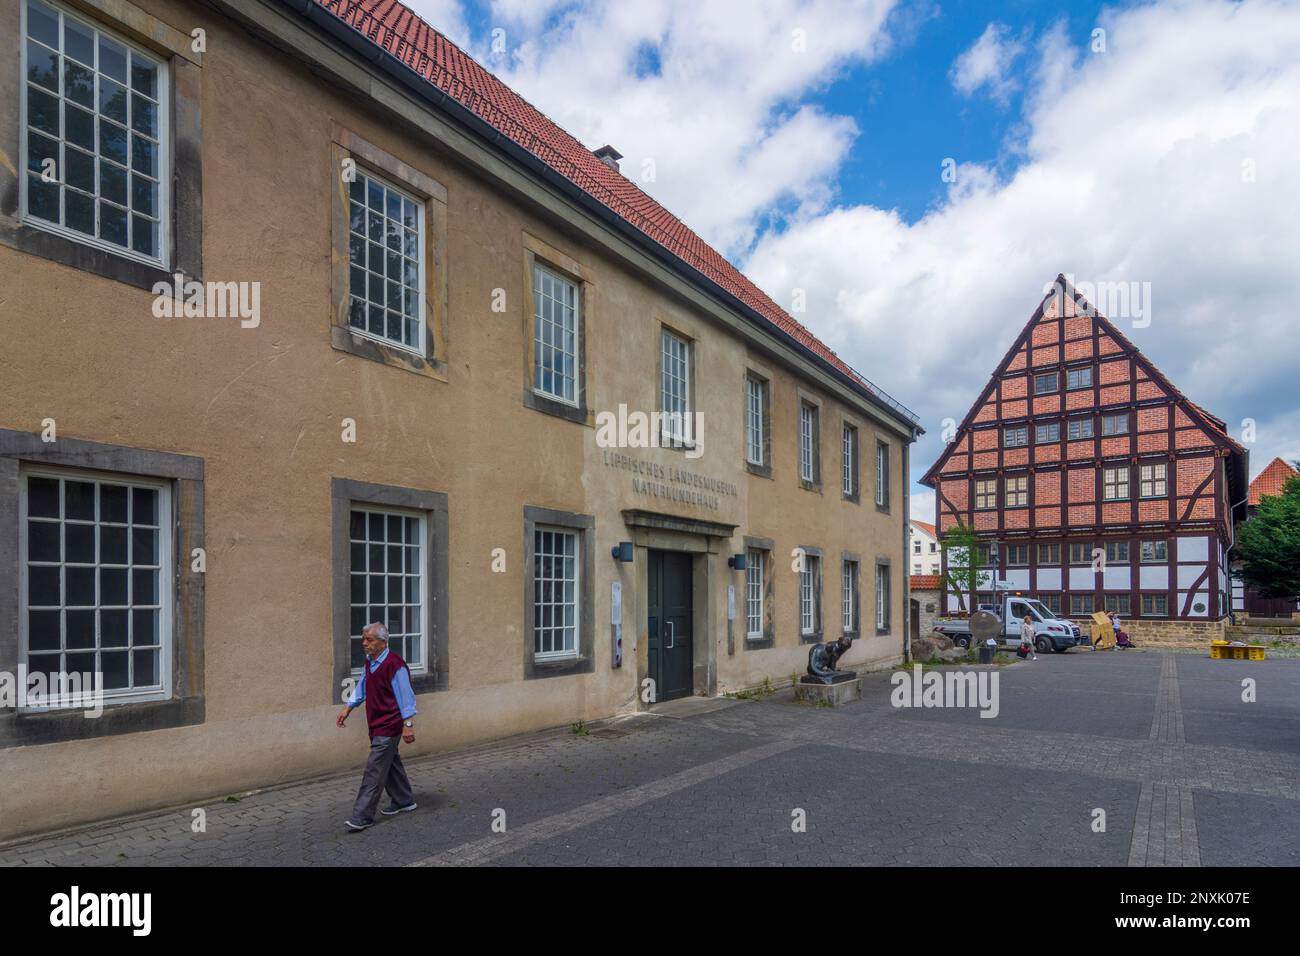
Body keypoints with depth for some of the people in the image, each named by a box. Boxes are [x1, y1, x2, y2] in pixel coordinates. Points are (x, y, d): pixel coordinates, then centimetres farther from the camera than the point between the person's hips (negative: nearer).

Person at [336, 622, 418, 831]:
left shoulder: (395, 665, -21)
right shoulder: (369, 661, 6)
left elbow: (405, 696, -20)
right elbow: (362, 687, 19)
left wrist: (408, 725, -20)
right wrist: (348, 708, 15)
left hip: (389, 727, -9)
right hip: (377, 725, 9)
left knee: (374, 770, -6)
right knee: (390, 764, 19)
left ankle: (362, 816, -1)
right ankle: (404, 801, 33)